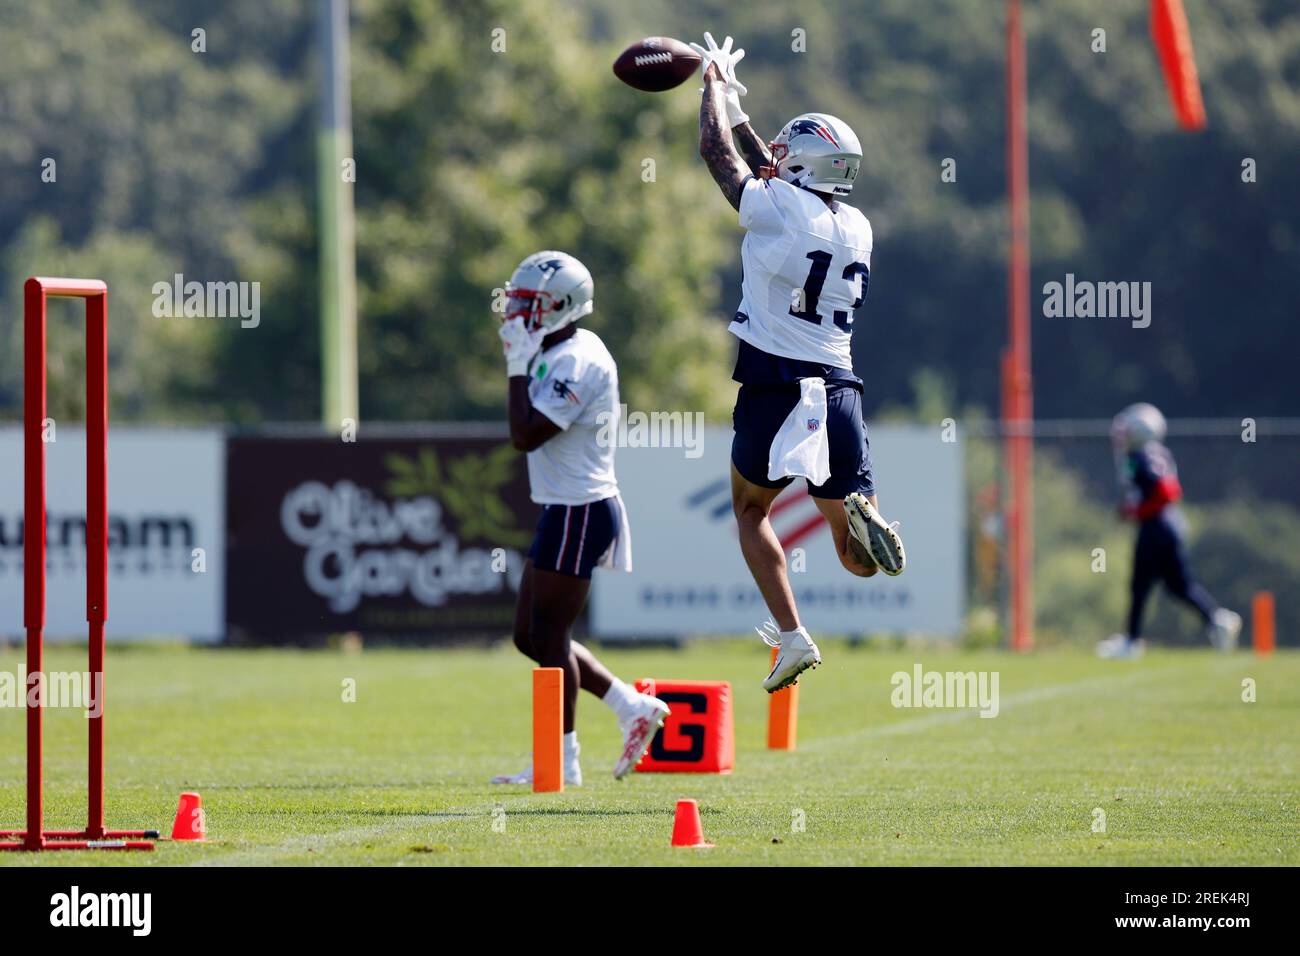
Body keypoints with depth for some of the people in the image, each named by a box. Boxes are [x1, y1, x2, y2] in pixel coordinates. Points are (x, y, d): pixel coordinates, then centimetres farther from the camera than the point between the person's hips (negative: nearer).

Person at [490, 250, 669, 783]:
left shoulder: (576, 361, -18)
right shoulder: (559, 354, 14)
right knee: (529, 636, 13)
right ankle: (634, 709, 17)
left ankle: (561, 761, 5)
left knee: (548, 637, -3)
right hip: (564, 510, 10)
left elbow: (525, 436, -23)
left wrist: (518, 368, -17)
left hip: (579, 513, -10)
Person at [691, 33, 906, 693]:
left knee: (750, 508, 19)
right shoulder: (856, 227, 11)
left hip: (777, 388, -4)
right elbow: (785, 186, 30)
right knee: (859, 561, 5)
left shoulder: (782, 208, -8)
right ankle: (860, 514, -31)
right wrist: (739, 117, 36)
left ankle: (791, 635, 3)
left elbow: (717, 152, 6)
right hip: (839, 387, 4)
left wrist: (716, 83, 22)